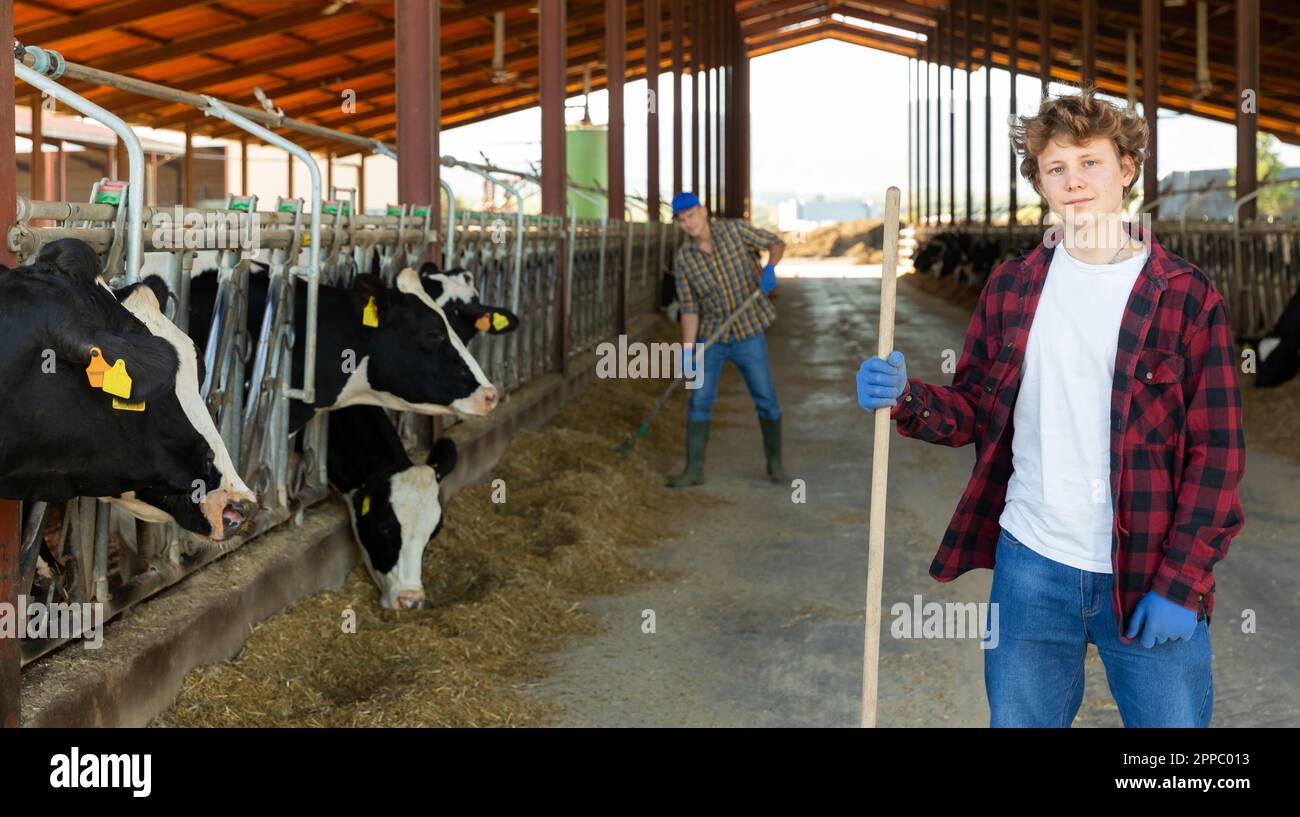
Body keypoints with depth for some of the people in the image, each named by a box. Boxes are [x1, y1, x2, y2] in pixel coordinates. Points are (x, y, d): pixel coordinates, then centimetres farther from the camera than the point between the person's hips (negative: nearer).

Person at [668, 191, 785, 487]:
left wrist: (770, 267, -22)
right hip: (711, 337, 2)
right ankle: (694, 469, 6)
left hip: (748, 334, -2)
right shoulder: (683, 258, -4)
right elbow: (689, 307, -3)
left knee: (766, 399, 1)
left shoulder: (734, 230, -9)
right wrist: (687, 349, -10)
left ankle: (774, 461, 19)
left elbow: (776, 244, 0)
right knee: (699, 401, -2)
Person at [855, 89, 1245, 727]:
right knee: (1017, 719, 13)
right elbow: (974, 411, 10)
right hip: (1029, 564, 3)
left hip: (1148, 580, -3)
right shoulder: (1011, 286, 6)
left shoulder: (1186, 296, -4)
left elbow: (1217, 452, -6)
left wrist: (1180, 582, -11)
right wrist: (906, 399, -11)